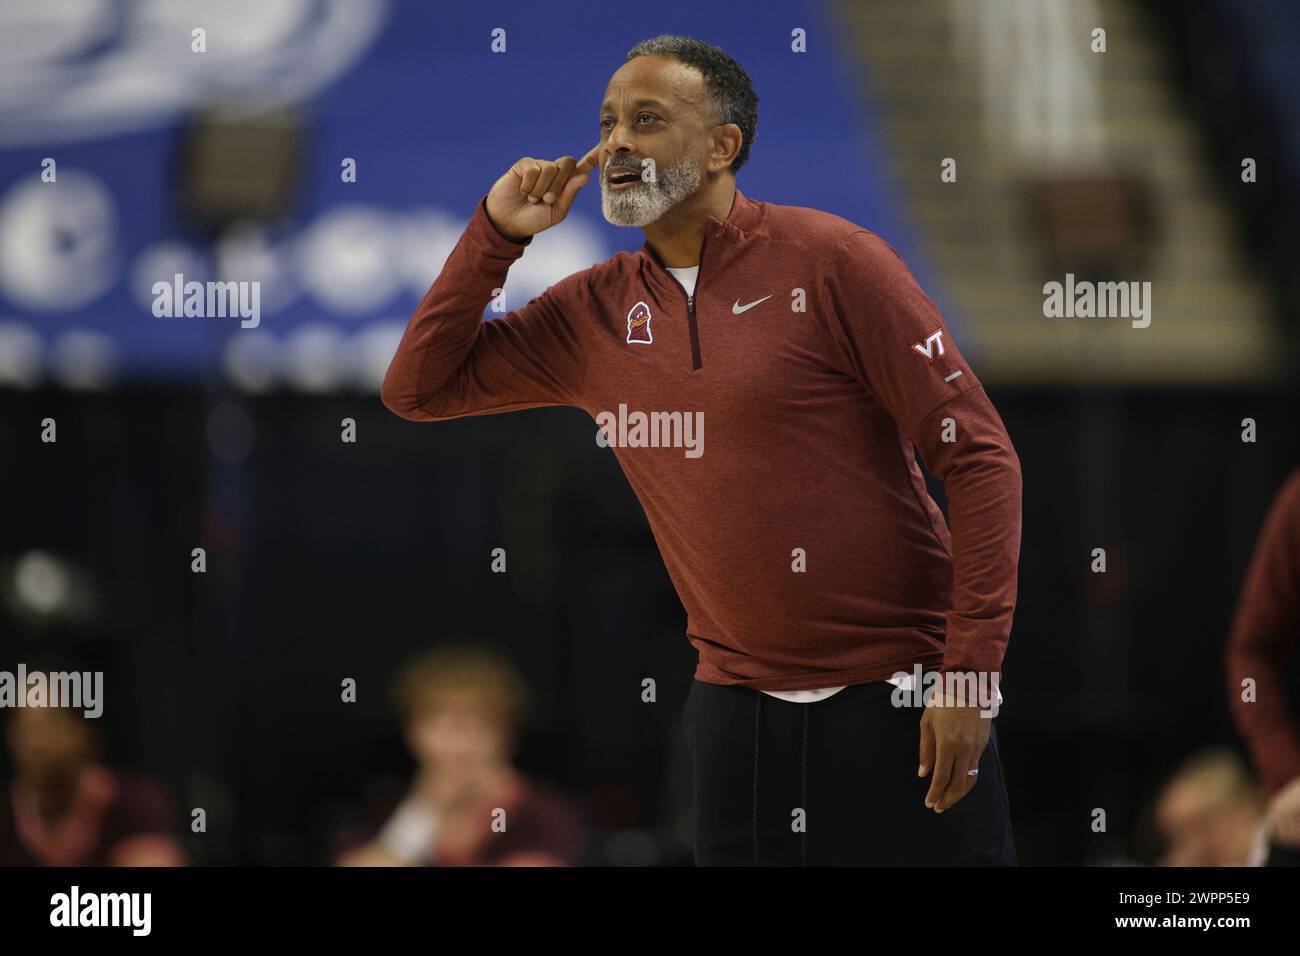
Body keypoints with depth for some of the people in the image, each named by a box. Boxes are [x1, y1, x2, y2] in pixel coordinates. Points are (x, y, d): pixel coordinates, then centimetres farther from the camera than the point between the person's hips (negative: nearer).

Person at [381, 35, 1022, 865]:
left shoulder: (829, 260, -9)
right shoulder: (595, 311, 8)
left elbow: (979, 457, -10)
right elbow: (418, 389, 12)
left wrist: (971, 674, -16)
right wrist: (496, 233, 1)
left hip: (897, 699, -5)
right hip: (737, 701, 5)